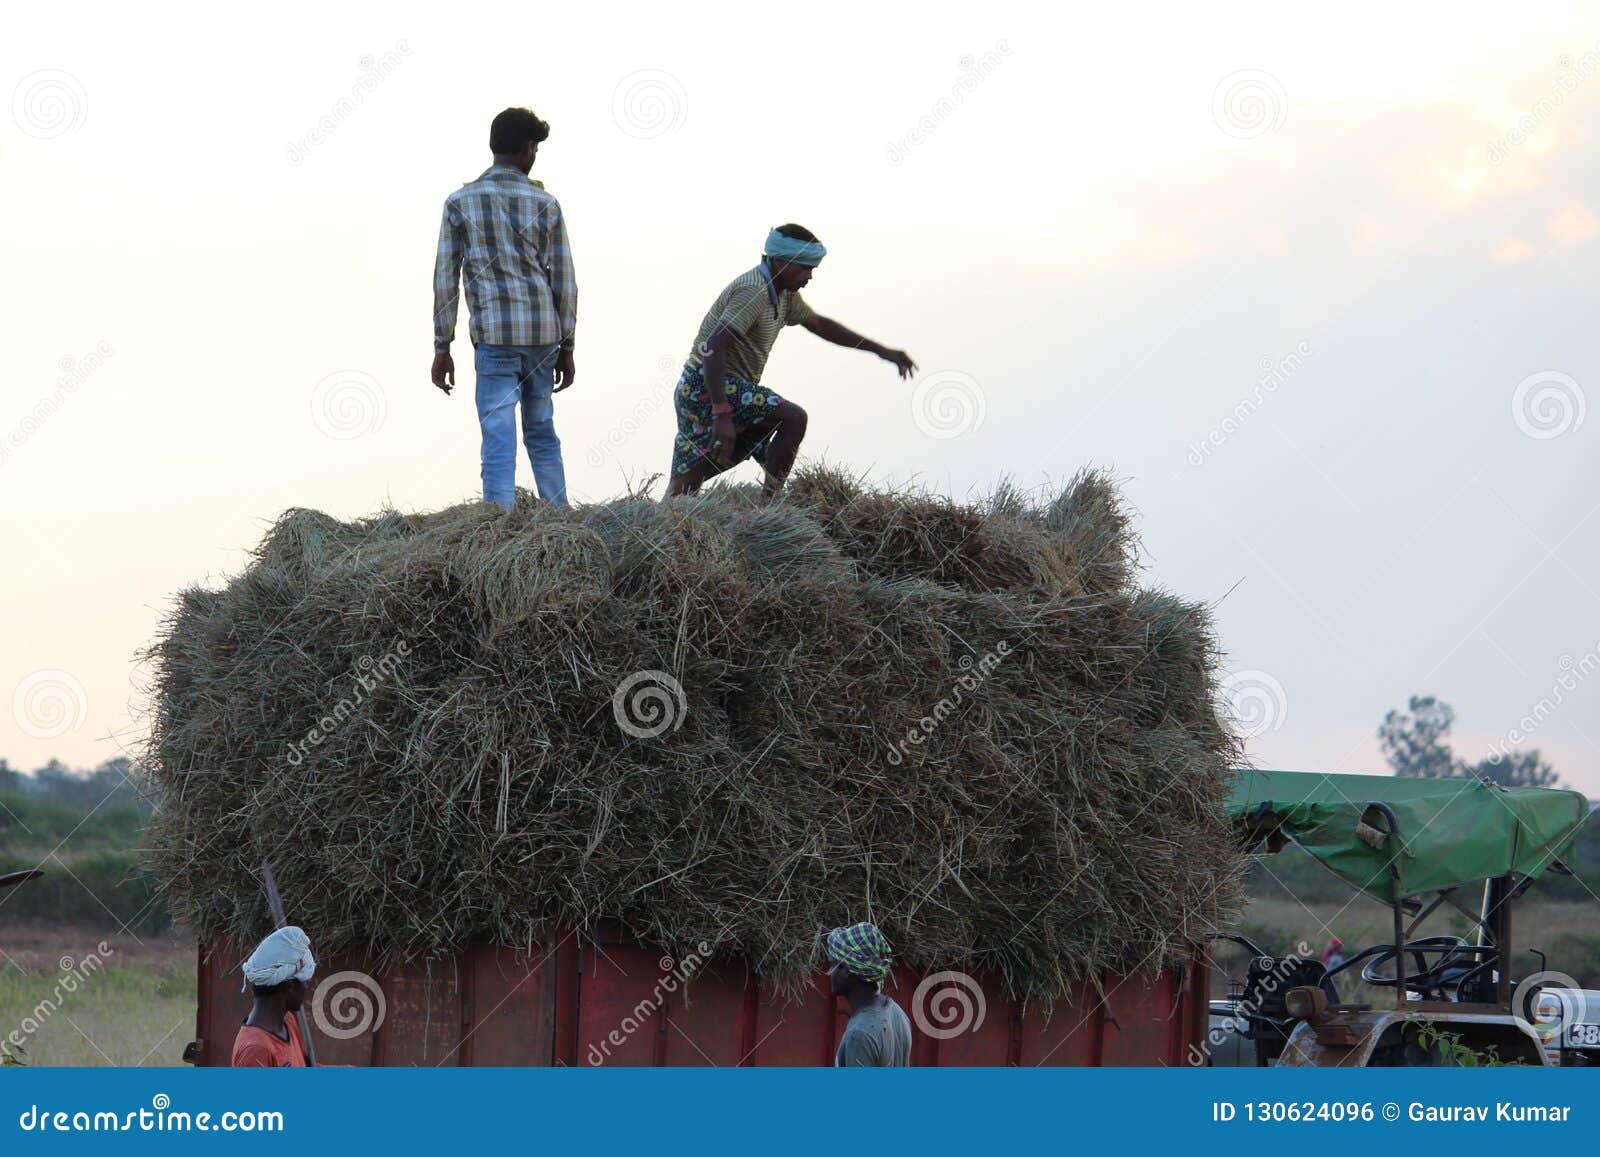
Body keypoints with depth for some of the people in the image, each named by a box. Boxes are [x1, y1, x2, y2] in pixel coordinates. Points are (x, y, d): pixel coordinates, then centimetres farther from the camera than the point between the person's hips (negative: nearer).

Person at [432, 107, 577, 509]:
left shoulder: (461, 202, 1)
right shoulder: (545, 204, 6)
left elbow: (445, 279, 0)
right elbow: (564, 282, 6)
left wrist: (442, 348, 5)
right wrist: (566, 348, 14)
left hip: (494, 337, -2)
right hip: (543, 332, 3)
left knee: (499, 438, -6)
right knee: (542, 433, 15)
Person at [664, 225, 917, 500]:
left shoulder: (784, 294, 15)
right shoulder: (754, 291, -18)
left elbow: (819, 324, 31)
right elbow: (713, 347, -28)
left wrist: (881, 351, 28)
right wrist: (721, 415, -34)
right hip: (709, 387, -10)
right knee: (792, 418, -17)